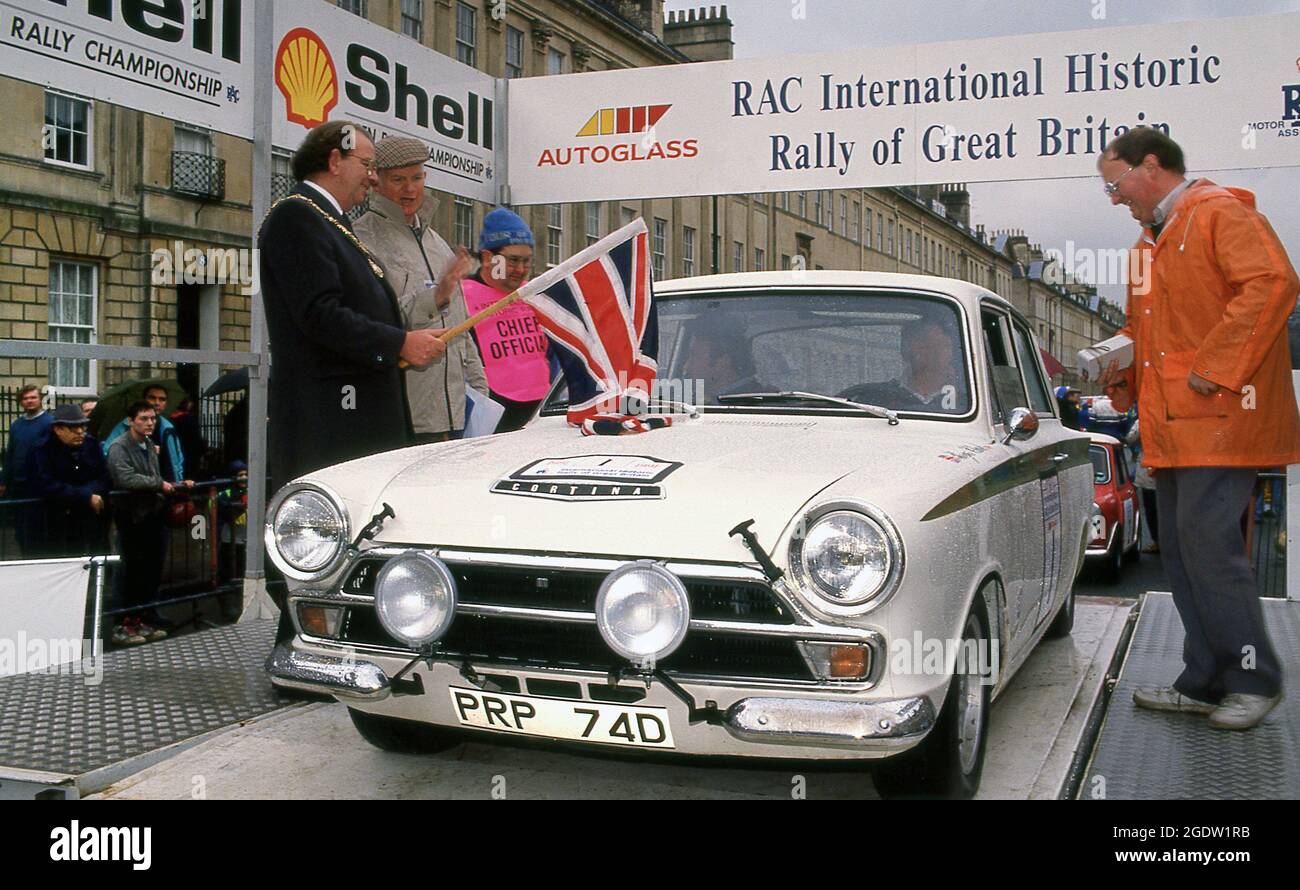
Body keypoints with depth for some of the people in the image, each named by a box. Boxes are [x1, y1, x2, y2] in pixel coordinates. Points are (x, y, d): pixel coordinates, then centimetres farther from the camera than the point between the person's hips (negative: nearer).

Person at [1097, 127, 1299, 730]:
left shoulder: (1222, 212, -6)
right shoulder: (1151, 240, 22)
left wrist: (1214, 369, -22)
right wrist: (1123, 363, 12)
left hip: (1220, 417, -9)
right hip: (1172, 426, 10)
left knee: (1207, 542, -12)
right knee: (1181, 551, 9)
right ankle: (1205, 682, 17)